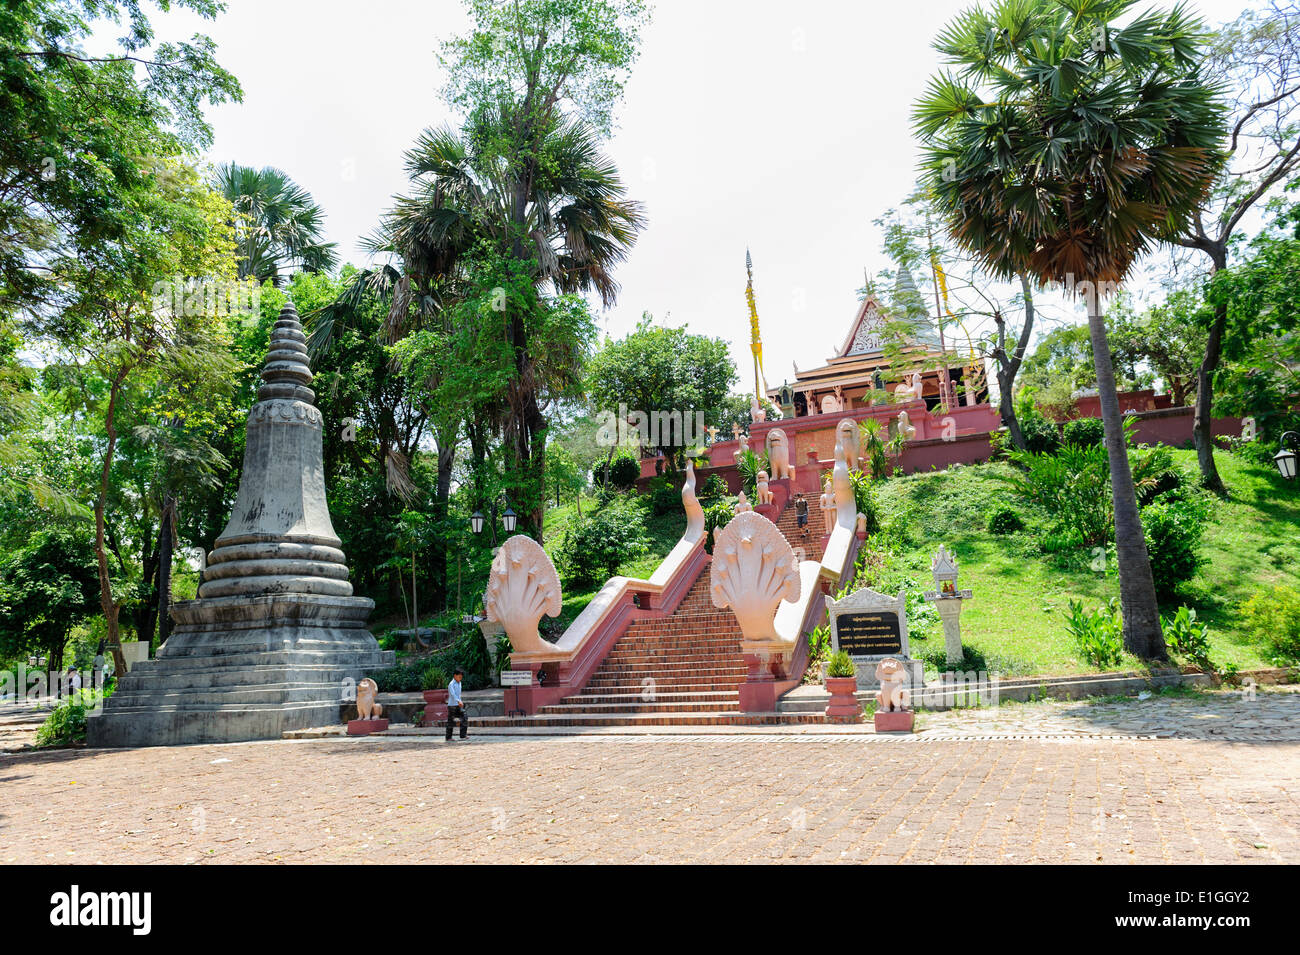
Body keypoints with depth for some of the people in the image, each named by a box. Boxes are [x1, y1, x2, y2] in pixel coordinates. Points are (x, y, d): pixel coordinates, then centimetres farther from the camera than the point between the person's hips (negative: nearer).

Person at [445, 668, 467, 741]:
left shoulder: (459, 683, 13)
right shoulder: (451, 684, -14)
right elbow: (452, 694, -28)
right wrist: (458, 701, -39)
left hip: (458, 705, 8)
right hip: (452, 705, -8)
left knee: (464, 718, -1)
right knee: (451, 721, -1)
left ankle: (463, 736, 2)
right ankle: (448, 738, 9)